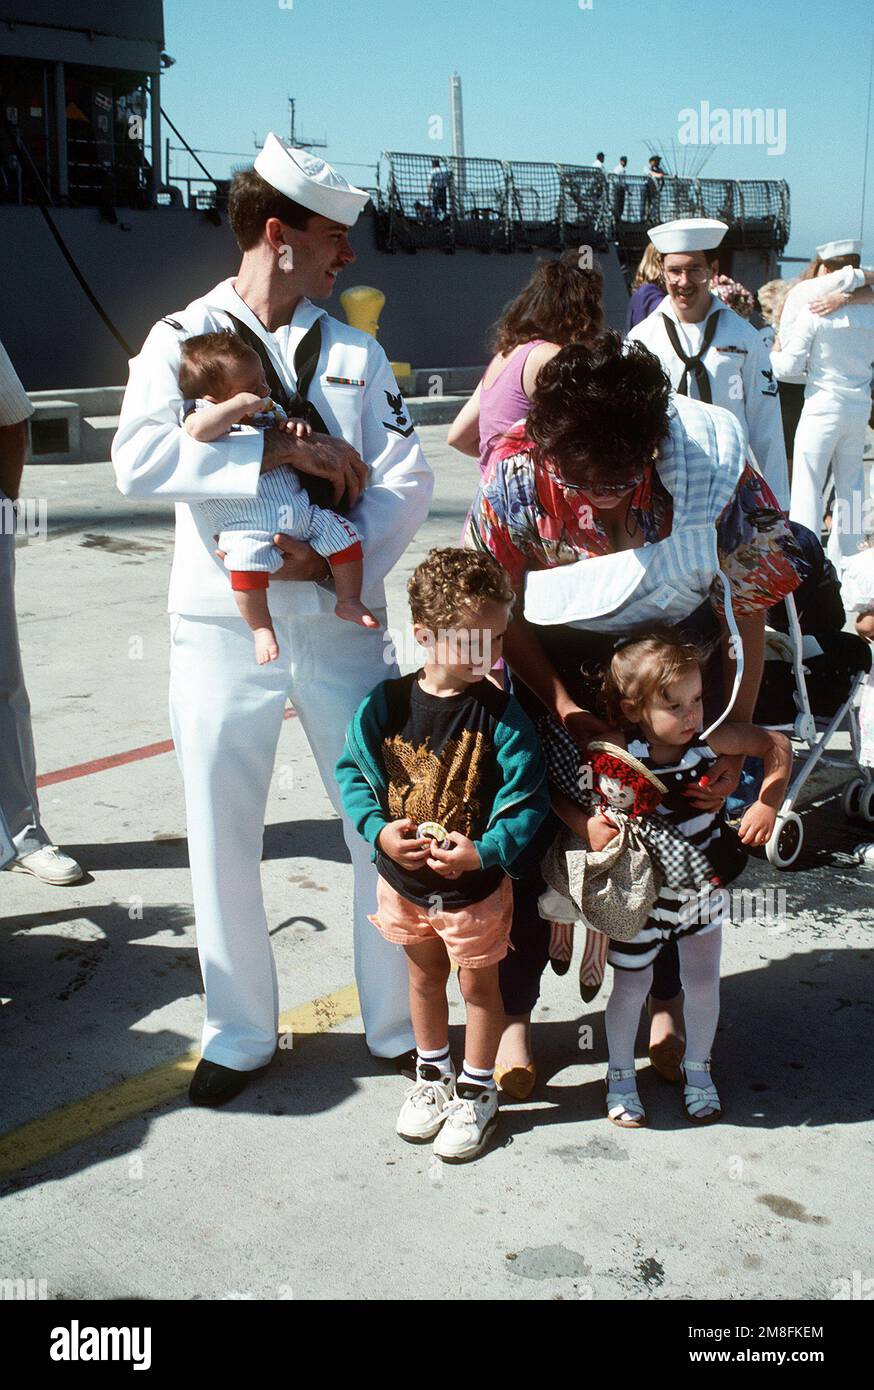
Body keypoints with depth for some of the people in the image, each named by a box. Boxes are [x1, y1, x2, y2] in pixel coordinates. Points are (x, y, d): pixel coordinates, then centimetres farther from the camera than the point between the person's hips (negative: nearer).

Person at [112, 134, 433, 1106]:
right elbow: (140, 459, -16)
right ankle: (239, 1034, 26)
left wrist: (337, 555, -16)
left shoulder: (353, 351, 10)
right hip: (222, 626, -1)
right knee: (223, 840, 7)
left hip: (338, 621, 2)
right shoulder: (182, 339, 2)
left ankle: (401, 1024, 22)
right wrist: (280, 451, -20)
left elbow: (408, 478, 0)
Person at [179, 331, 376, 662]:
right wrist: (242, 403, -25)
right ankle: (262, 628, -18)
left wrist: (297, 425, 4)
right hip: (249, 528, -7)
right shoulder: (204, 414, -7)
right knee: (247, 559, -33)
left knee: (345, 535, -1)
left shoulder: (268, 411, 15)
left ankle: (348, 601, 15)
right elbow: (200, 429, -30)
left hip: (302, 514, 7)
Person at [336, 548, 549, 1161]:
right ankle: (433, 1074, 47)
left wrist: (485, 852, -29)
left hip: (475, 886, -3)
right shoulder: (384, 705, -14)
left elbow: (527, 801, -17)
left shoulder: (500, 714, -20)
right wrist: (378, 829, -16)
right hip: (404, 878, 3)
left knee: (479, 983, 16)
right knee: (425, 977, 24)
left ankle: (478, 1092, 37)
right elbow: (352, 771, -2)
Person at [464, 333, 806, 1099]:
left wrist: (732, 746, -20)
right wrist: (560, 702, -21)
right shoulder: (519, 472, -29)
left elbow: (744, 620, -17)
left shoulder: (716, 469, -29)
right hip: (555, 654, 0)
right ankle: (514, 1012, 12)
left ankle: (666, 997, 27)